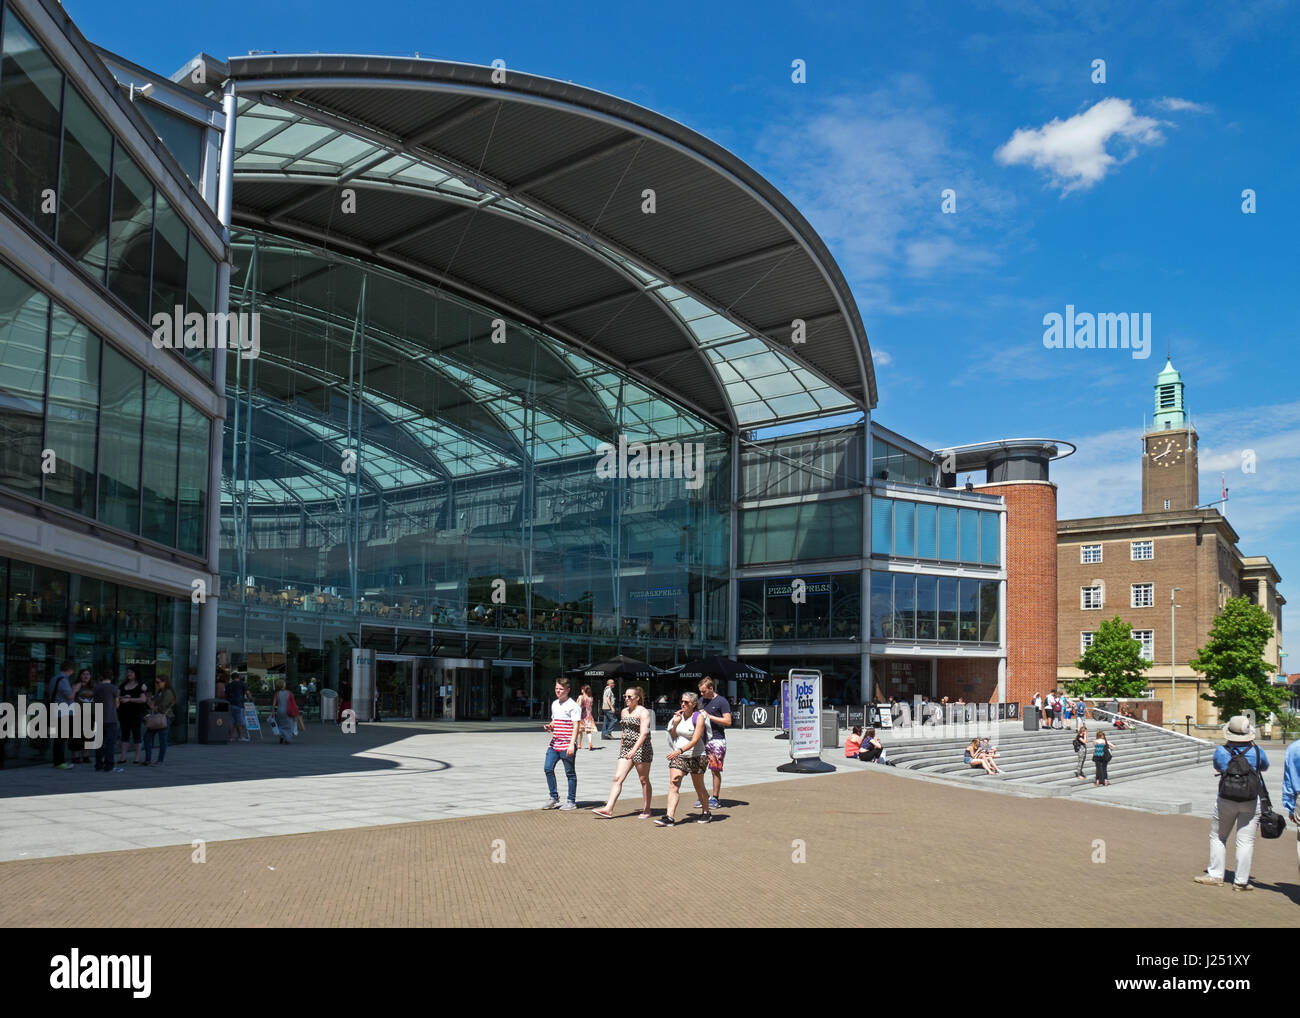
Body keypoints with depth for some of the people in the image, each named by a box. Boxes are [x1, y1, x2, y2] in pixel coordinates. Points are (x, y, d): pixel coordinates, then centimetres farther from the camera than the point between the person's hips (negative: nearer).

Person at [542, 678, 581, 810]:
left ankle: (571, 801, 11)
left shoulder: (573, 705, -8)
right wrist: (549, 726, 5)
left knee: (570, 773, 2)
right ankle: (554, 798, 13)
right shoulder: (555, 704, 15)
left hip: (567, 745, -7)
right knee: (548, 768, 1)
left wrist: (572, 744, -21)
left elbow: (576, 726, -13)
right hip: (554, 743, 7)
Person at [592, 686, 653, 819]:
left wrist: (634, 749, -31)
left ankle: (646, 810, 15)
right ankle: (608, 809, -11)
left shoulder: (643, 712, -10)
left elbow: (644, 733, -21)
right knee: (617, 778, -5)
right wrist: (622, 747, 26)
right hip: (626, 748, 7)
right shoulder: (624, 711, 14)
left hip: (641, 748, -7)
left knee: (644, 780, 4)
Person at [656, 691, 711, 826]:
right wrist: (675, 723, -4)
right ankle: (669, 817, -15)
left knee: (699, 787, 10)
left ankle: (706, 813, 30)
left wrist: (680, 750, -31)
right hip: (677, 756, 4)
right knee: (673, 785, -10)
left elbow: (695, 740, -20)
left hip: (695, 756, -4)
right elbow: (673, 737, 14)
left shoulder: (699, 717, -11)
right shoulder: (679, 715, 6)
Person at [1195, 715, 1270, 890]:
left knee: (1218, 837, 14)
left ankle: (1215, 874, 17)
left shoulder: (1221, 751, -5)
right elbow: (1265, 767, 16)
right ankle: (1241, 881, 5)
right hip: (1251, 802, 0)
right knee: (1246, 841, 3)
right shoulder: (1256, 751, -5)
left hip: (1226, 801, 0)